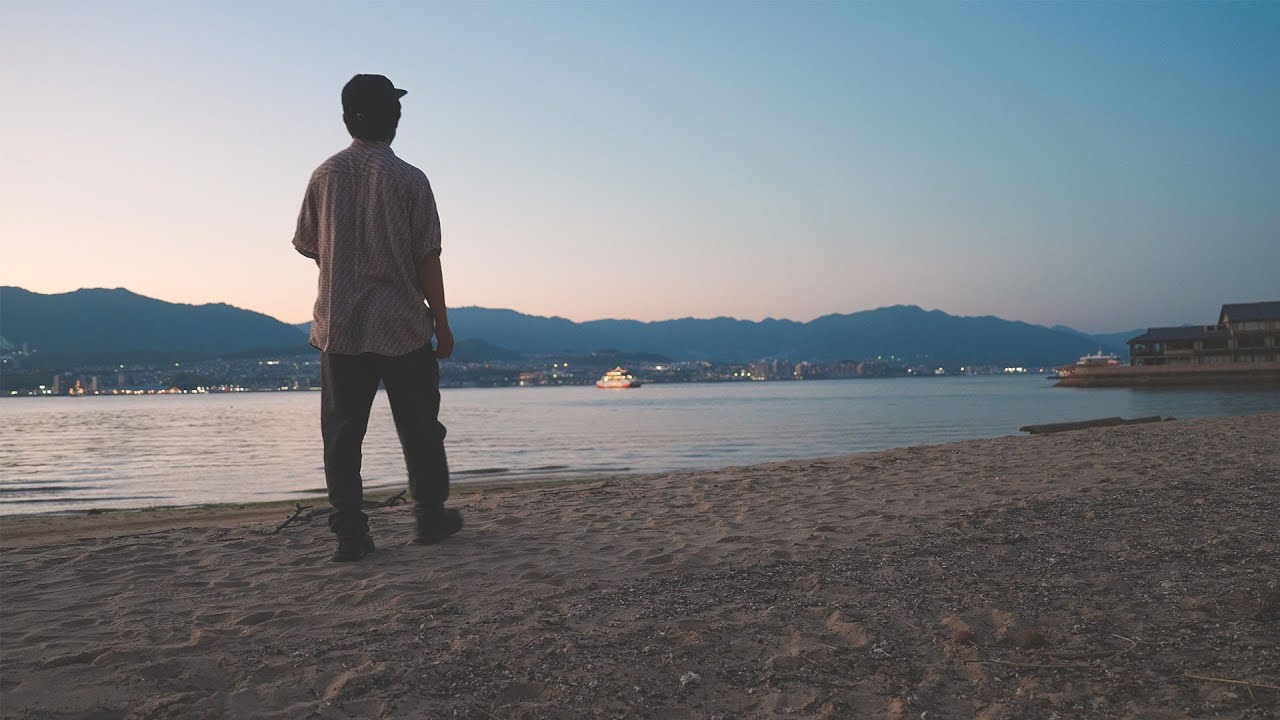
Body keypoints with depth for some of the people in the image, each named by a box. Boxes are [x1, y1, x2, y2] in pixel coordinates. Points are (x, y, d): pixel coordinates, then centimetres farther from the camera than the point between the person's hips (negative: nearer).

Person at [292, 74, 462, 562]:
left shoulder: (325, 176, 2)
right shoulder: (409, 180, -6)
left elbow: (308, 246, 10)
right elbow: (427, 260, -7)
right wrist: (441, 322, 1)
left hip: (340, 325, 2)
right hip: (403, 325, -2)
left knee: (342, 431, 5)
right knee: (419, 427, 11)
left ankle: (350, 533, 4)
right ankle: (431, 517, 21)